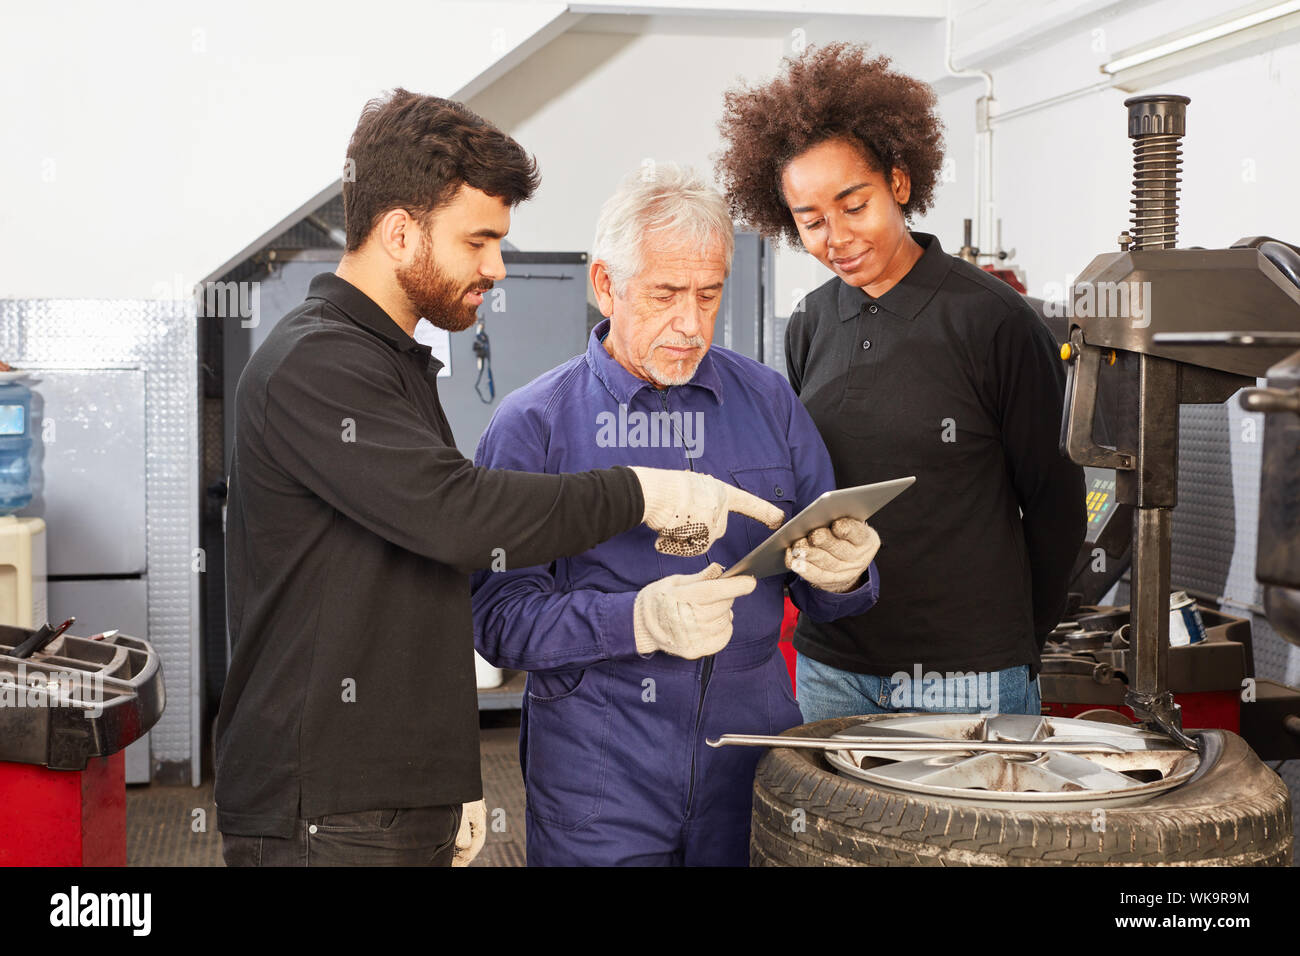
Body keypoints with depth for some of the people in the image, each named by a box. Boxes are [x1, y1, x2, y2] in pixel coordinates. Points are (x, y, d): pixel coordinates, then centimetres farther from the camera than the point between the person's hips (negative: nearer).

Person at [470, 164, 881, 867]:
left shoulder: (769, 402, 6)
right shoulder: (533, 425, -4)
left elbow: (820, 594, 9)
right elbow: (500, 616, -11)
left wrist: (842, 574, -14)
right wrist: (638, 621, -25)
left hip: (755, 766, 3)